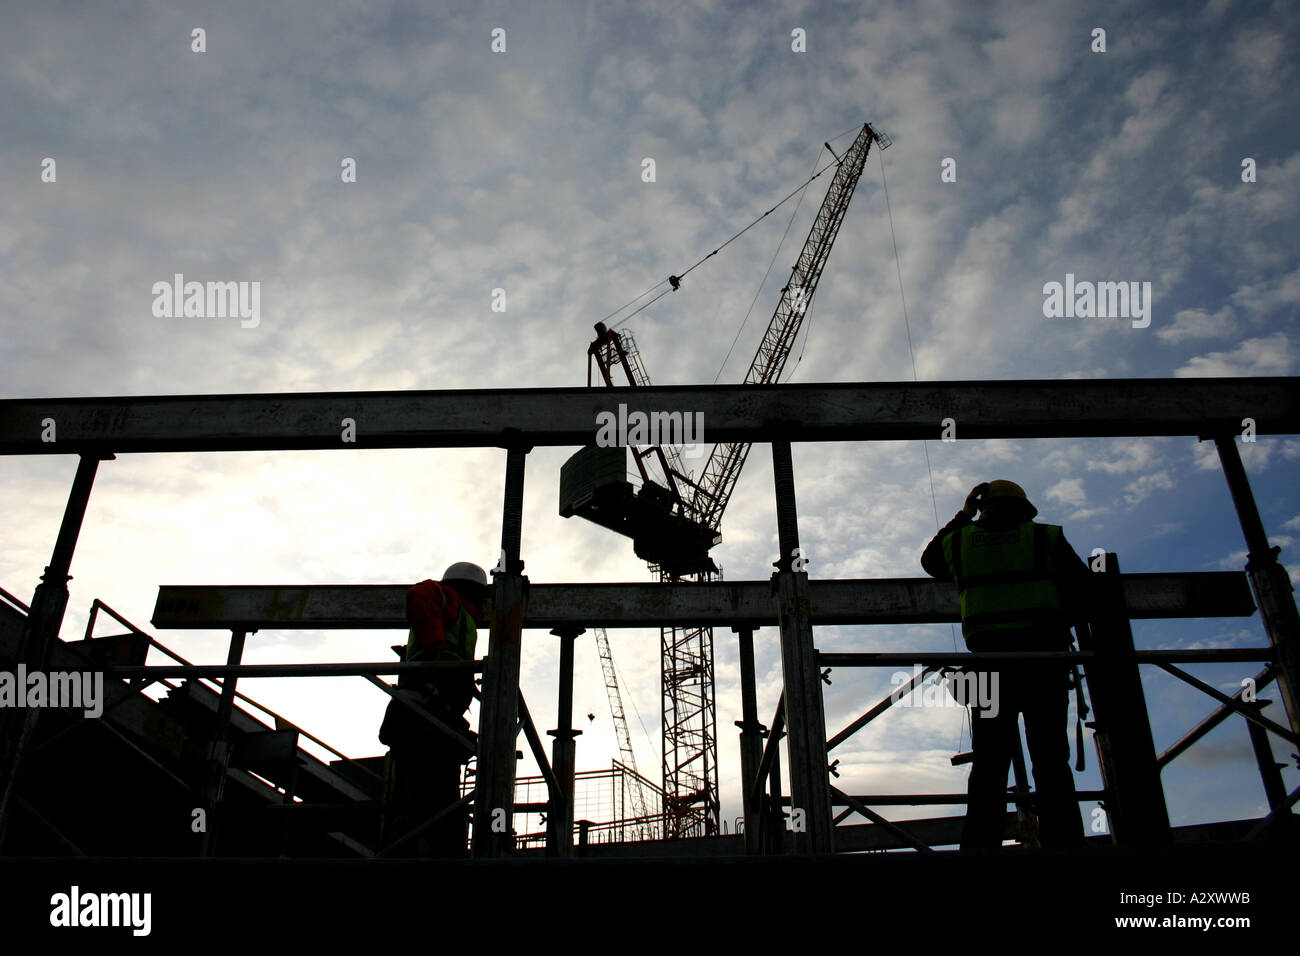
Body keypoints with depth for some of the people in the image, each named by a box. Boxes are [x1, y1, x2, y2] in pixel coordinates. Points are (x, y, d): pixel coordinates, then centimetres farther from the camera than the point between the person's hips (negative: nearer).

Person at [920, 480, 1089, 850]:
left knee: (989, 764, 3)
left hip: (989, 660, 1)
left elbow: (930, 559, 34)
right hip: (1044, 657, -1)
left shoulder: (960, 541, 13)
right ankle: (1063, 841, -6)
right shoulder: (1047, 536, 8)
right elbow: (1082, 589, 8)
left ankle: (980, 846, -4)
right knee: (1051, 761, 1)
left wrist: (962, 518, 38)